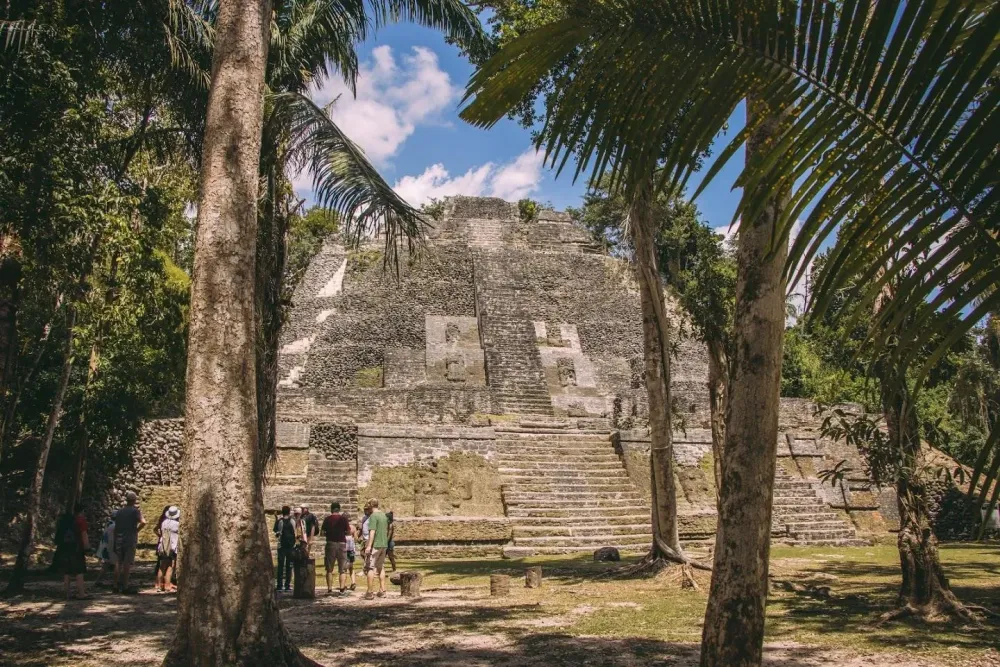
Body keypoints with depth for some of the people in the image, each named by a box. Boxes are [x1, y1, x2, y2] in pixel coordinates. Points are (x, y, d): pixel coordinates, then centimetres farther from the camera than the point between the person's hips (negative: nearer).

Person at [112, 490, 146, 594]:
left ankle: (116, 586, 13)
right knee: (127, 564, -3)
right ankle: (125, 587, -3)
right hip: (130, 540, -5)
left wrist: (115, 542, 18)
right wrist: (136, 530, -5)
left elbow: (115, 528, 14)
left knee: (118, 563, 10)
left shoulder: (119, 512, 12)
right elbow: (143, 522, -23)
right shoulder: (135, 511, -6)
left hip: (118, 540, 5)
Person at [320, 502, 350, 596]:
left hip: (330, 543, 0)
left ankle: (329, 589, 8)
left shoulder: (327, 519, -1)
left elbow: (323, 532, -1)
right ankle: (342, 590, -2)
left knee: (329, 569, 10)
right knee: (342, 569, 5)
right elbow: (349, 531, -2)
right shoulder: (344, 518, -3)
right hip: (341, 543, 0)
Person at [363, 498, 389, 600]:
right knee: (381, 567, 14)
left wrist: (369, 546, -20)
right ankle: (382, 591, 15)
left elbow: (372, 532, -19)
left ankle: (370, 592, -2)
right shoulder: (384, 516, 11)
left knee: (370, 568, -1)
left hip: (375, 545, -8)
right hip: (384, 545, 8)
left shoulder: (373, 516, -13)